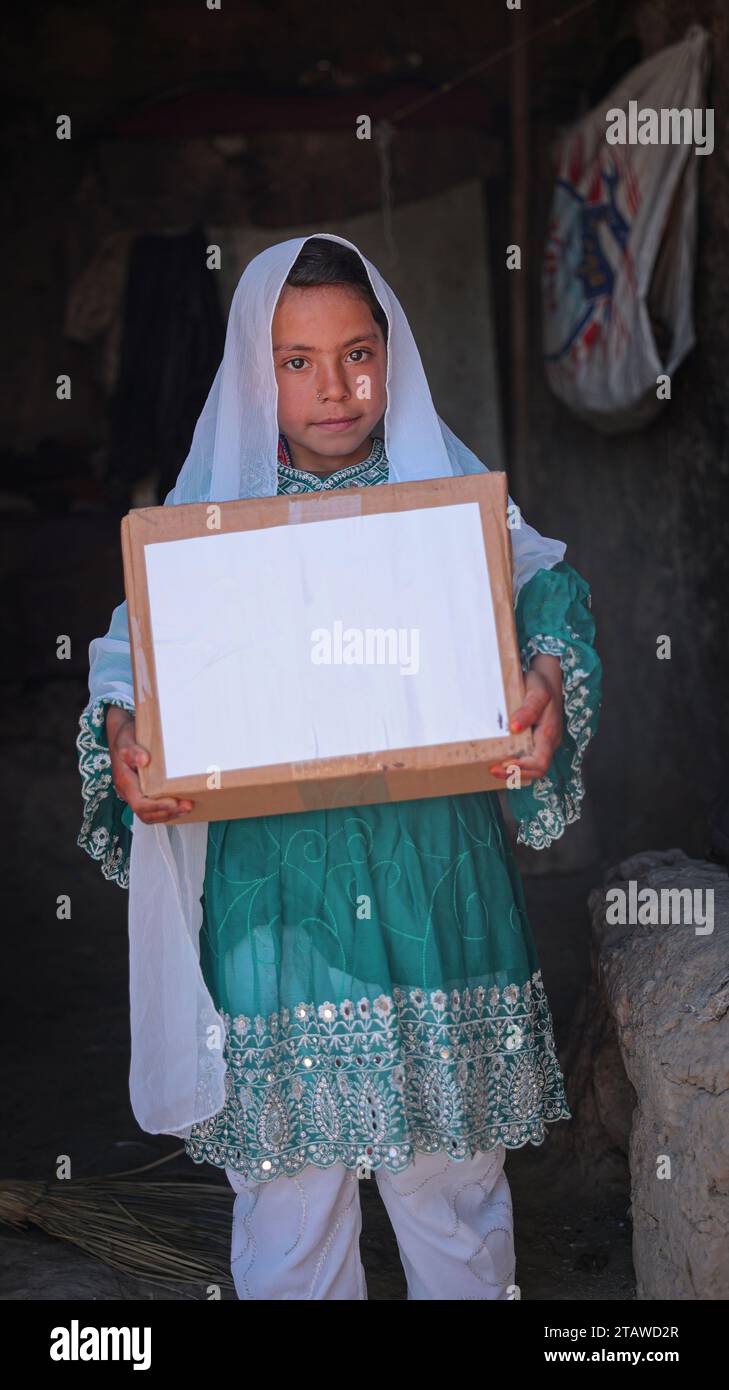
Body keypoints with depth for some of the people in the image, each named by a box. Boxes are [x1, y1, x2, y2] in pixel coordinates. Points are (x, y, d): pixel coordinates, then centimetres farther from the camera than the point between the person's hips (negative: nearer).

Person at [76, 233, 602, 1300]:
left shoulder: (452, 491, 5)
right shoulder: (208, 513, 4)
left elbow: (549, 592, 3)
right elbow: (132, 661, 4)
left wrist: (552, 677, -19)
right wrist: (122, 737, -18)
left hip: (436, 882, 0)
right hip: (271, 886, 0)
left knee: (452, 1181, 12)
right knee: (288, 1201, 9)